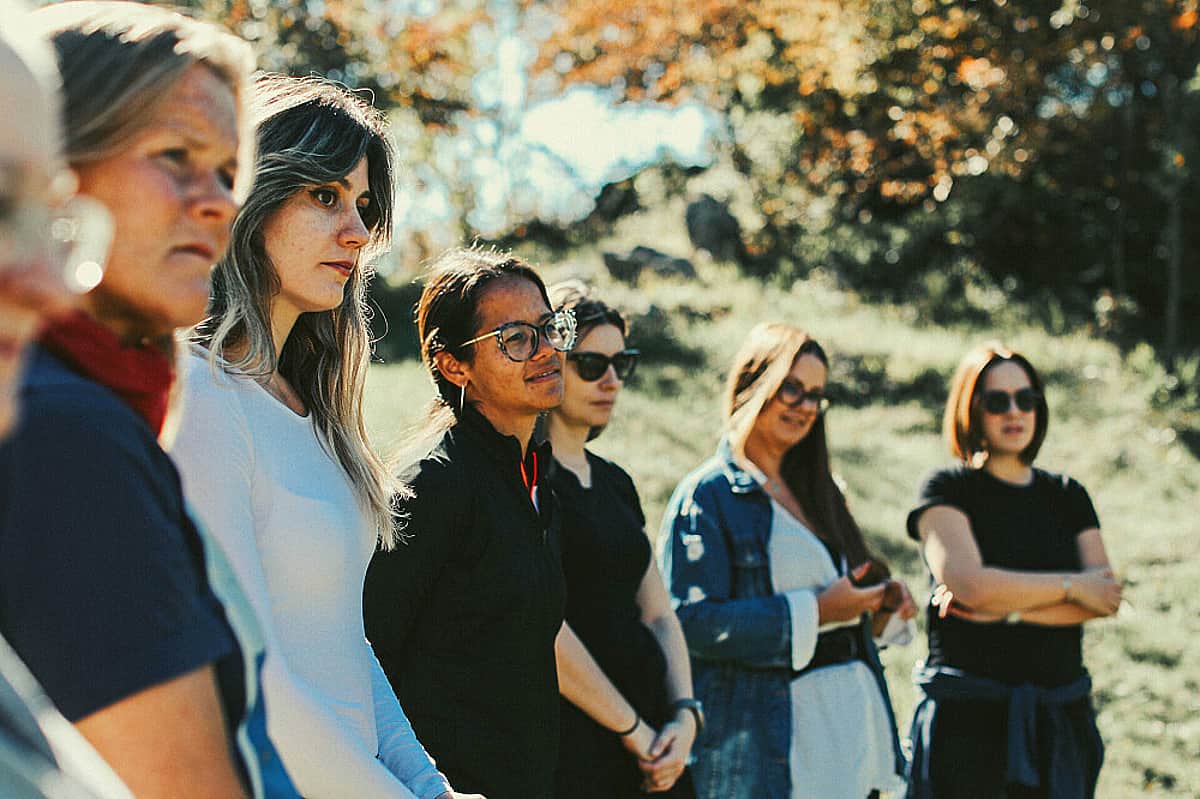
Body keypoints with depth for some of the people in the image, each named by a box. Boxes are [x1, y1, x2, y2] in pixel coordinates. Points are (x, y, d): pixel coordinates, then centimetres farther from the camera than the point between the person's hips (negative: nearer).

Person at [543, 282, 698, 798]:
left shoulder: (614, 482, 13)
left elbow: (657, 613, 14)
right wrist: (633, 729, -12)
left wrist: (685, 714, -1)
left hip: (649, 730, 7)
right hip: (572, 740, -7)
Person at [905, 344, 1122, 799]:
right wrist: (1071, 586, -7)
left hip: (1061, 714, 4)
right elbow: (971, 584, -17)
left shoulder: (1067, 496, 11)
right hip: (968, 713, -4)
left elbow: (1105, 599, 0)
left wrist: (1010, 608, -13)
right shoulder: (946, 491, -1)